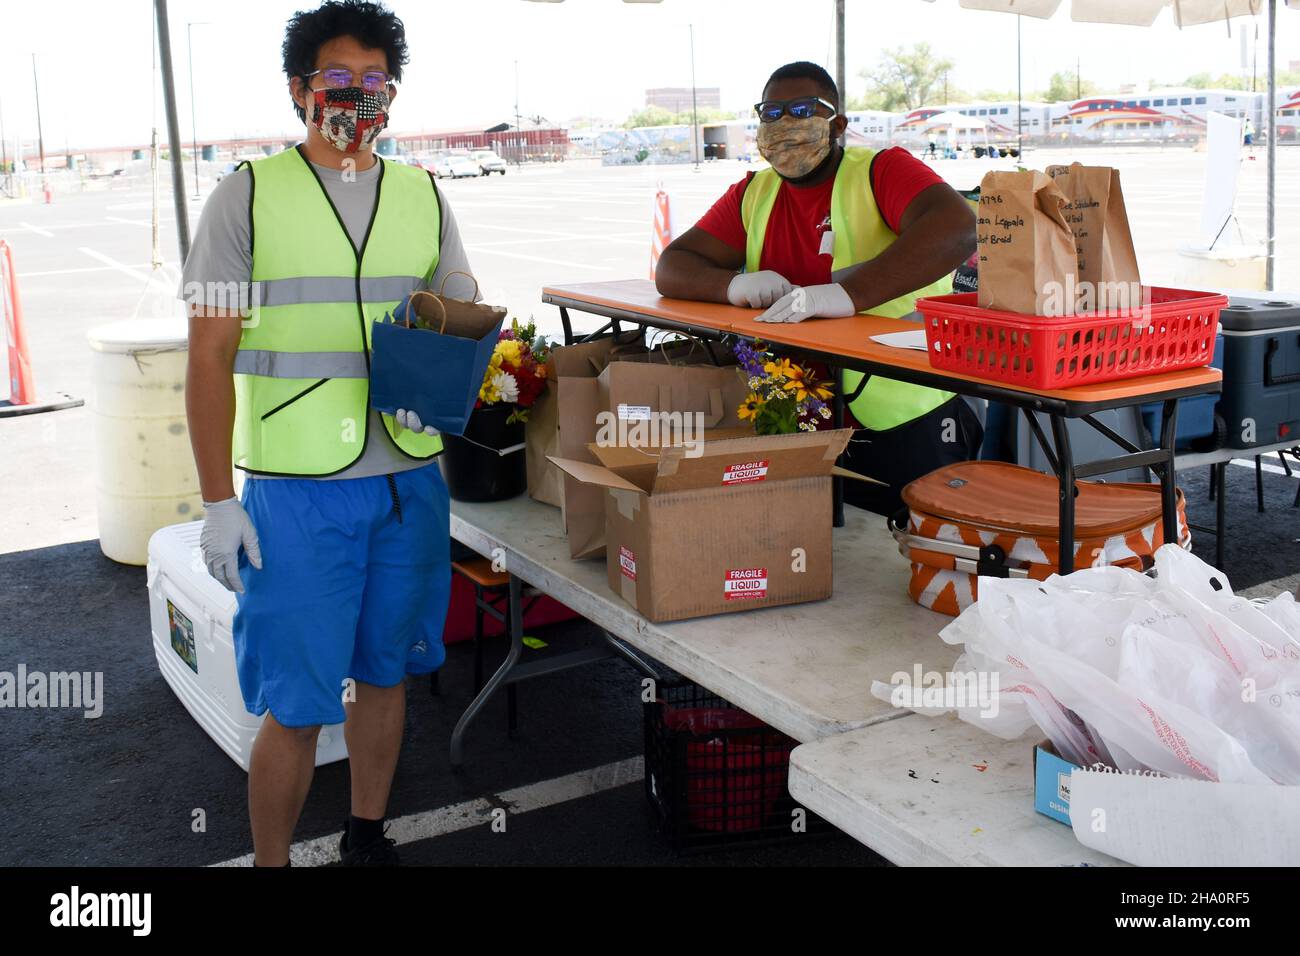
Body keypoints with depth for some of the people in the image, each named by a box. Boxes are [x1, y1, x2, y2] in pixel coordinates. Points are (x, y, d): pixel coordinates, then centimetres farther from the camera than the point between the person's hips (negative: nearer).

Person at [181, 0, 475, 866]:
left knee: (383, 672, 15)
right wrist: (219, 501, -10)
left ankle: (368, 839, 34)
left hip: (411, 480, 4)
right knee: (296, 705, 0)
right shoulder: (249, 195, -2)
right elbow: (211, 356, -4)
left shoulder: (422, 197, 9)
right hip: (295, 488, -4)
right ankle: (271, 860, 19)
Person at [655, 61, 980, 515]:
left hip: (907, 426, -4)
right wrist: (734, 284, -15)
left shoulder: (881, 171, -8)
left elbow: (956, 227, -27)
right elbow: (672, 268, 8)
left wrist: (848, 294, -37)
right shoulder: (753, 193, 11)